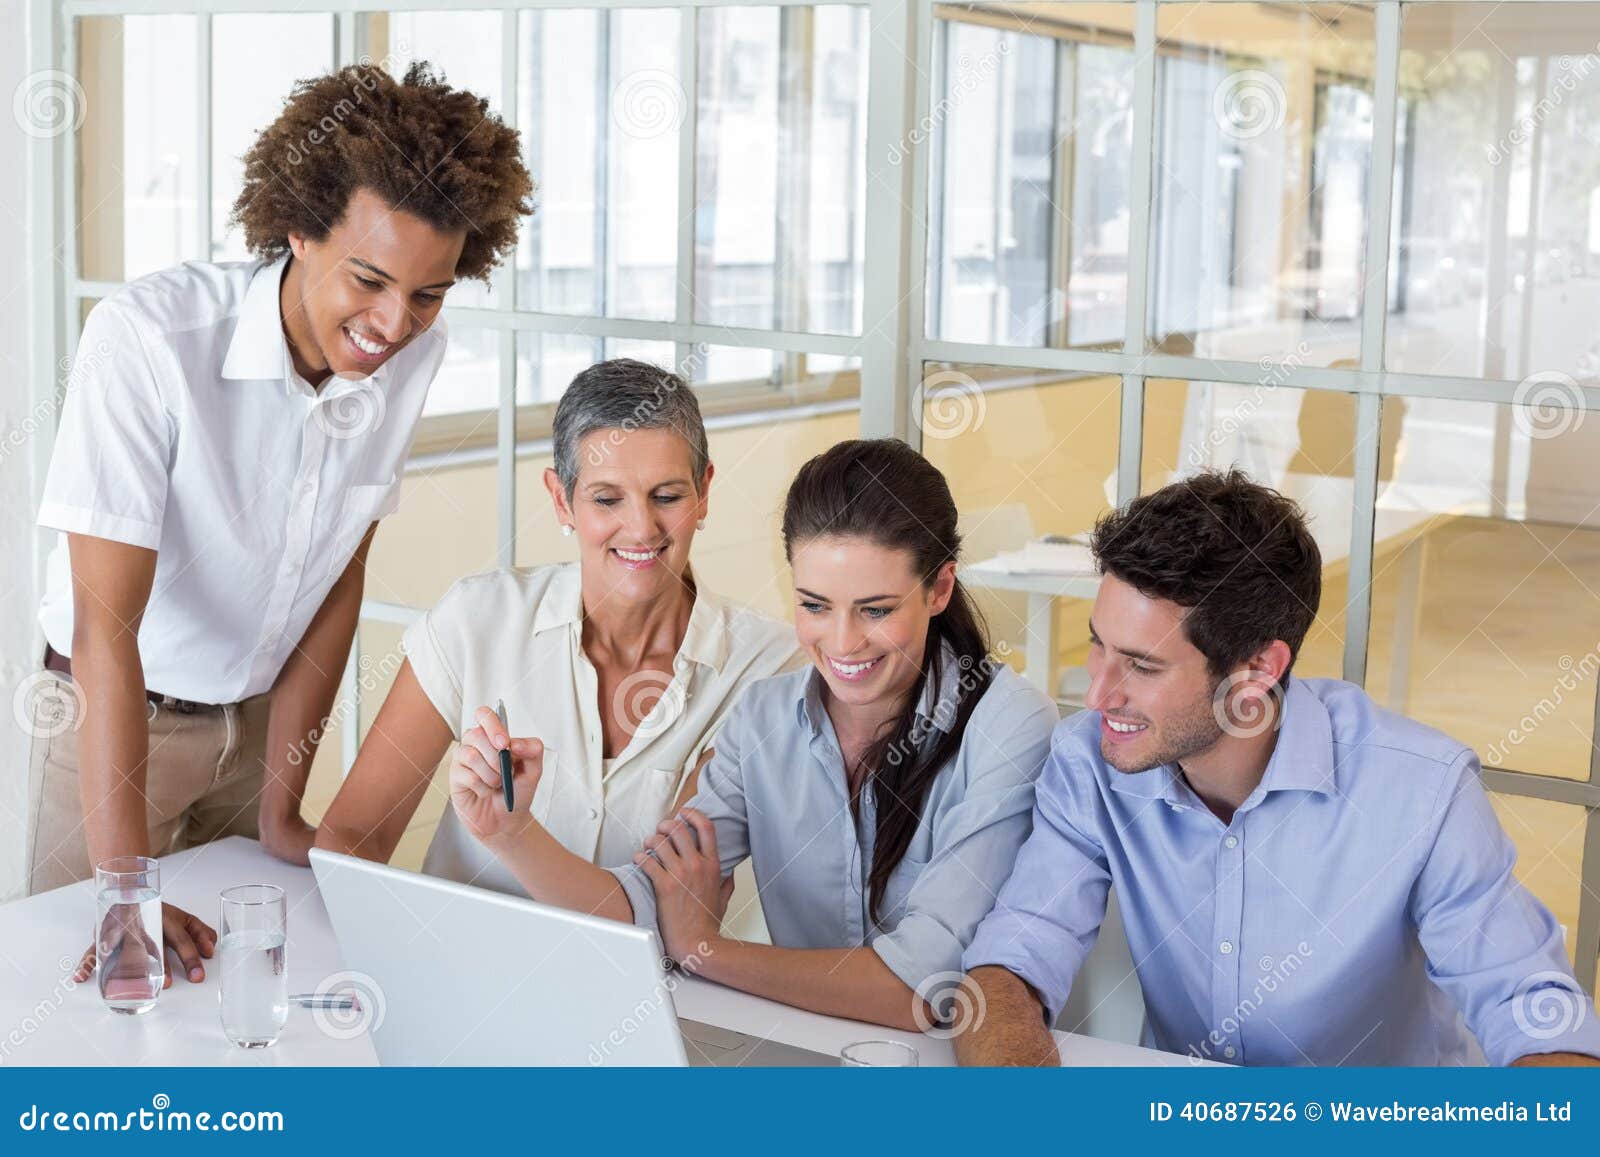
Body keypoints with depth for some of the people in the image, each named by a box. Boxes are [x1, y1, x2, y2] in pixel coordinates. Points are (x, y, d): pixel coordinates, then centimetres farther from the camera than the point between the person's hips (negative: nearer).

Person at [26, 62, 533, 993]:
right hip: (116, 713, -4)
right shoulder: (151, 334, -29)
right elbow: (106, 620, -31)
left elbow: (340, 576, -4)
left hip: (261, 711, 5)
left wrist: (281, 804, -5)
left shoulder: (414, 354, -12)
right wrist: (128, 886, -36)